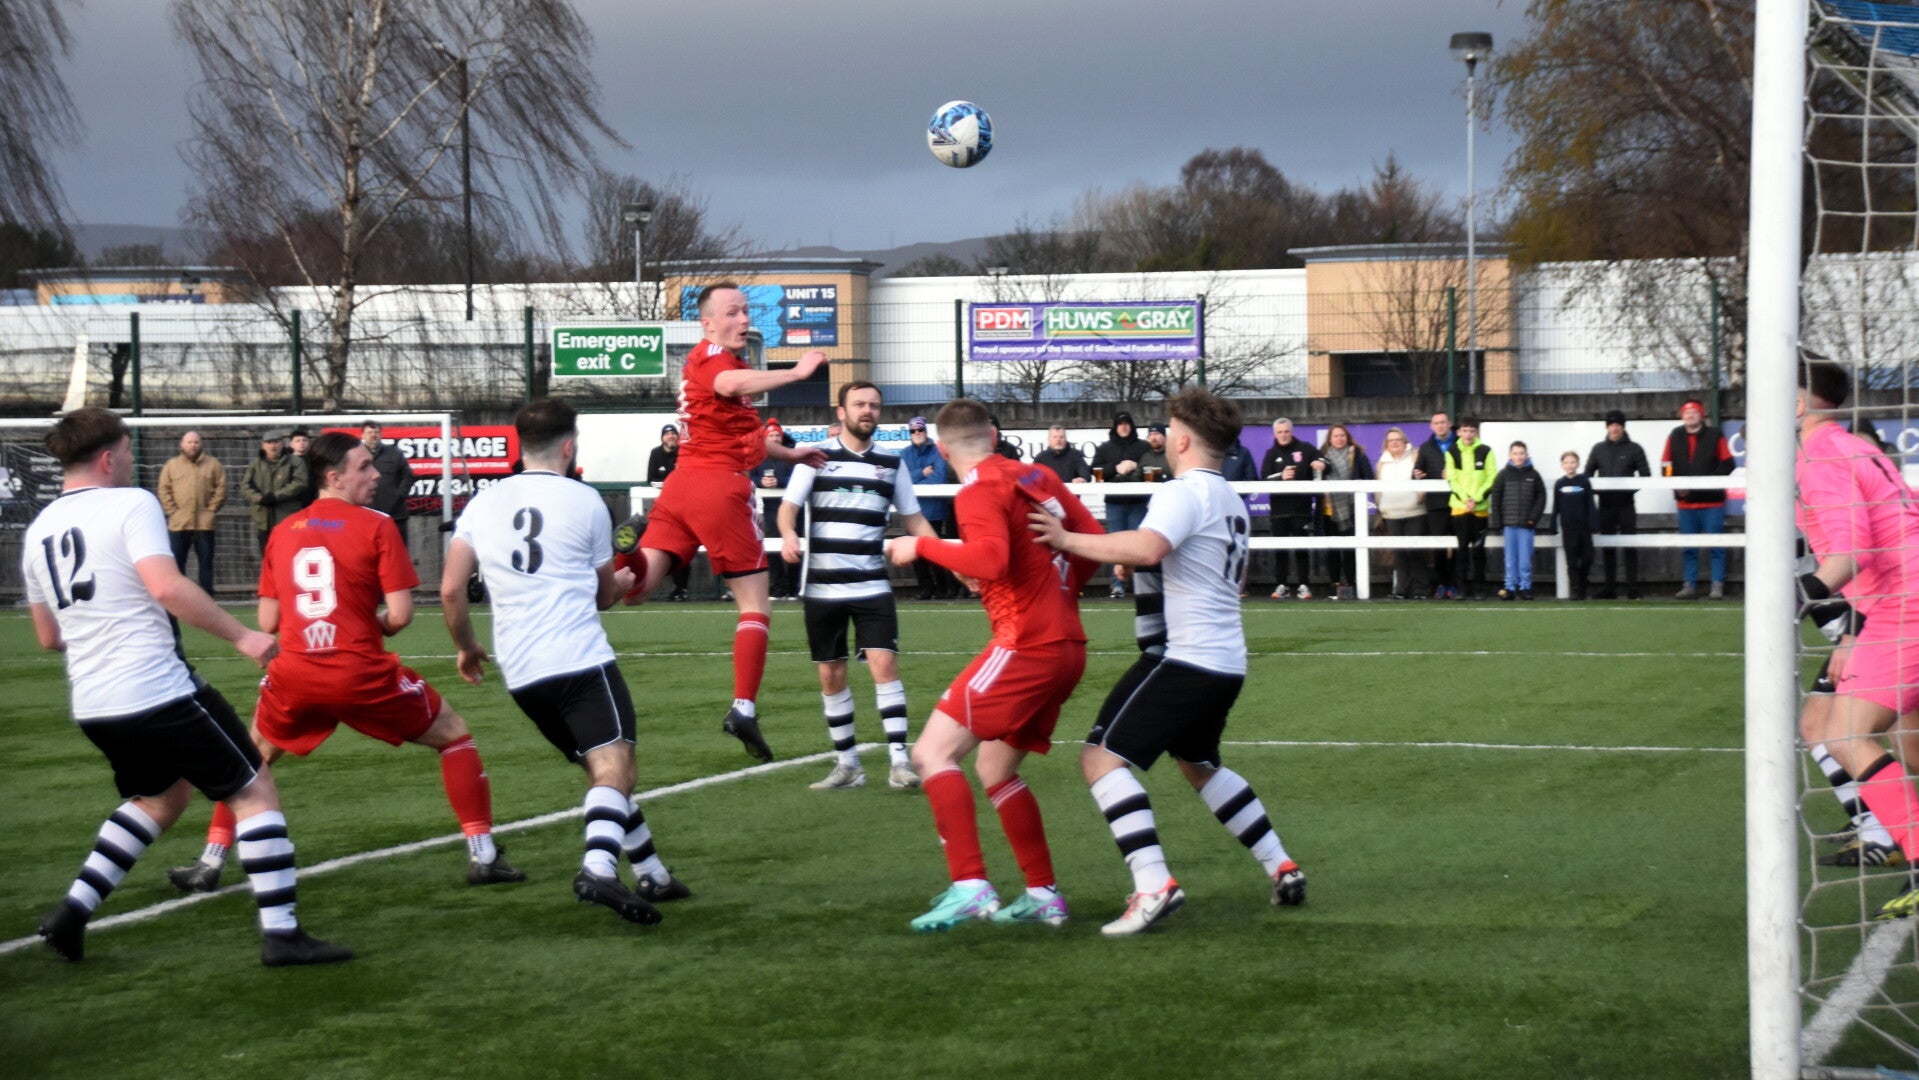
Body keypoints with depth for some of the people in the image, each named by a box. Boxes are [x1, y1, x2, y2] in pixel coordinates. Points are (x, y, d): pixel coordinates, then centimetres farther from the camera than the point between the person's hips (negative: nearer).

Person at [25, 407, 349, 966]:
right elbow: (167, 587, -23)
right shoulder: (130, 505, -8)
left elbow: (48, 636, 21)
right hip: (159, 691, -8)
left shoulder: (37, 531, 14)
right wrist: (241, 635, -18)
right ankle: (280, 932, -1)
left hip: (91, 705, 8)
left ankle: (74, 908, 18)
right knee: (255, 790, 4)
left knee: (160, 795, 29)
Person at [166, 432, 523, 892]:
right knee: (453, 735, 15)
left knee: (252, 755, 30)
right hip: (363, 673, -4)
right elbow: (401, 614, -9)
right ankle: (482, 857, 9)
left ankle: (209, 864, 23)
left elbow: (268, 621, 10)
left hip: (294, 675, 4)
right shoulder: (377, 526, -4)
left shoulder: (282, 532, 9)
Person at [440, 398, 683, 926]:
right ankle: (599, 868, -39)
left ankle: (652, 875, 22)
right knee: (613, 766, -14)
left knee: (604, 770, 18)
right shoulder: (584, 501, 2)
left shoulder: (483, 504, 12)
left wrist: (467, 646, 27)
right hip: (580, 659, -6)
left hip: (520, 672, 6)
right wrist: (622, 582, 38)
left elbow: (450, 590, 9)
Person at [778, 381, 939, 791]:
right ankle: (848, 765, 16)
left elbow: (913, 518, 14)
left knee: (884, 664, -14)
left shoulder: (891, 463, 8)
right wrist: (788, 535, -27)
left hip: (871, 585, 0)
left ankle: (899, 761, -14)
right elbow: (789, 505, -4)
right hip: (821, 587, 0)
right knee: (830, 675, 5)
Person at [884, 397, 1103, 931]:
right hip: (1067, 643, 9)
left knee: (933, 753, -11)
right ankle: (1044, 895, 20)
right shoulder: (1037, 477, 13)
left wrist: (922, 545, -15)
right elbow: (1095, 541, 16)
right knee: (995, 768, 21)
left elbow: (990, 560, -27)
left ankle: (969, 886, -24)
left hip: (1026, 645, -9)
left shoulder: (980, 492, -10)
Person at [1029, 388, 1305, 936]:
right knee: (1199, 765, 29)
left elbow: (1147, 547, -32)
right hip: (1226, 661, 10)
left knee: (1102, 756, -12)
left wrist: (1069, 540, -25)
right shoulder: (1230, 500, 18)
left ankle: (1153, 885, -24)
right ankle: (1282, 869, 28)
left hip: (1185, 658, -10)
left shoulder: (1185, 492, -13)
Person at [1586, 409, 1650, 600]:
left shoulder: (1634, 449, 2)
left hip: (1626, 504, -3)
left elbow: (1645, 475, 0)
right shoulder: (1598, 449, 10)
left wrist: (1631, 489, -13)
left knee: (1630, 546, -4)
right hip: (1605, 504, 3)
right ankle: (1610, 588, 9)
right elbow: (1588, 474, 12)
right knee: (1607, 547, 5)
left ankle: (1633, 588, -4)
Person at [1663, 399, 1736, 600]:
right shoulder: (1675, 437, 9)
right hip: (1685, 501, 3)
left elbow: (1727, 464, -3)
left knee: (1716, 546, -3)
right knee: (1688, 546, 7)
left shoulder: (1715, 436, 0)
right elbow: (1666, 466, 9)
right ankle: (1690, 585, 12)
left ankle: (1718, 586, 0)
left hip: (1712, 501, -3)